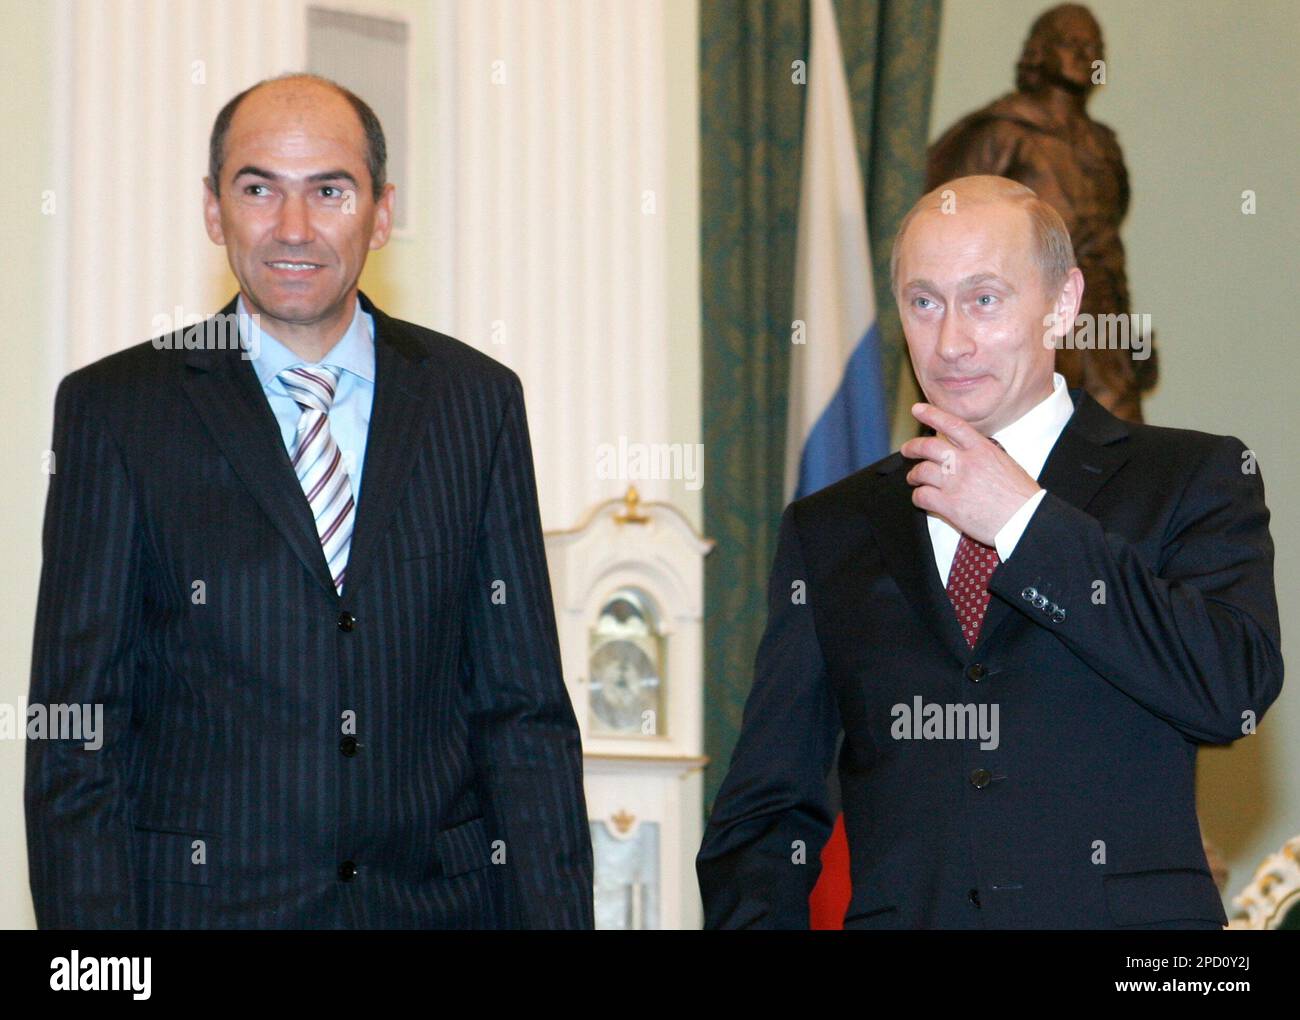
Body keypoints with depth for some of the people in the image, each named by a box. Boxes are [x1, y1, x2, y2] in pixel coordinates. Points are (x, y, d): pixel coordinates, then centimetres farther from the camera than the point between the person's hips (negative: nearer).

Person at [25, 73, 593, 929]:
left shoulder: (476, 401, 5)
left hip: (440, 895, 2)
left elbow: (523, 708, 5)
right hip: (209, 899, -2)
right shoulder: (115, 409, -1)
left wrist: (555, 914, -5)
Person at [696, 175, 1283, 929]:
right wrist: (753, 916, -3)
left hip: (1123, 909, -1)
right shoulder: (829, 529, 17)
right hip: (898, 908, 2)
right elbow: (766, 809, 16)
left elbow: (1234, 693, -7)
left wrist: (1024, 521, -3)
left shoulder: (1193, 479, 10)